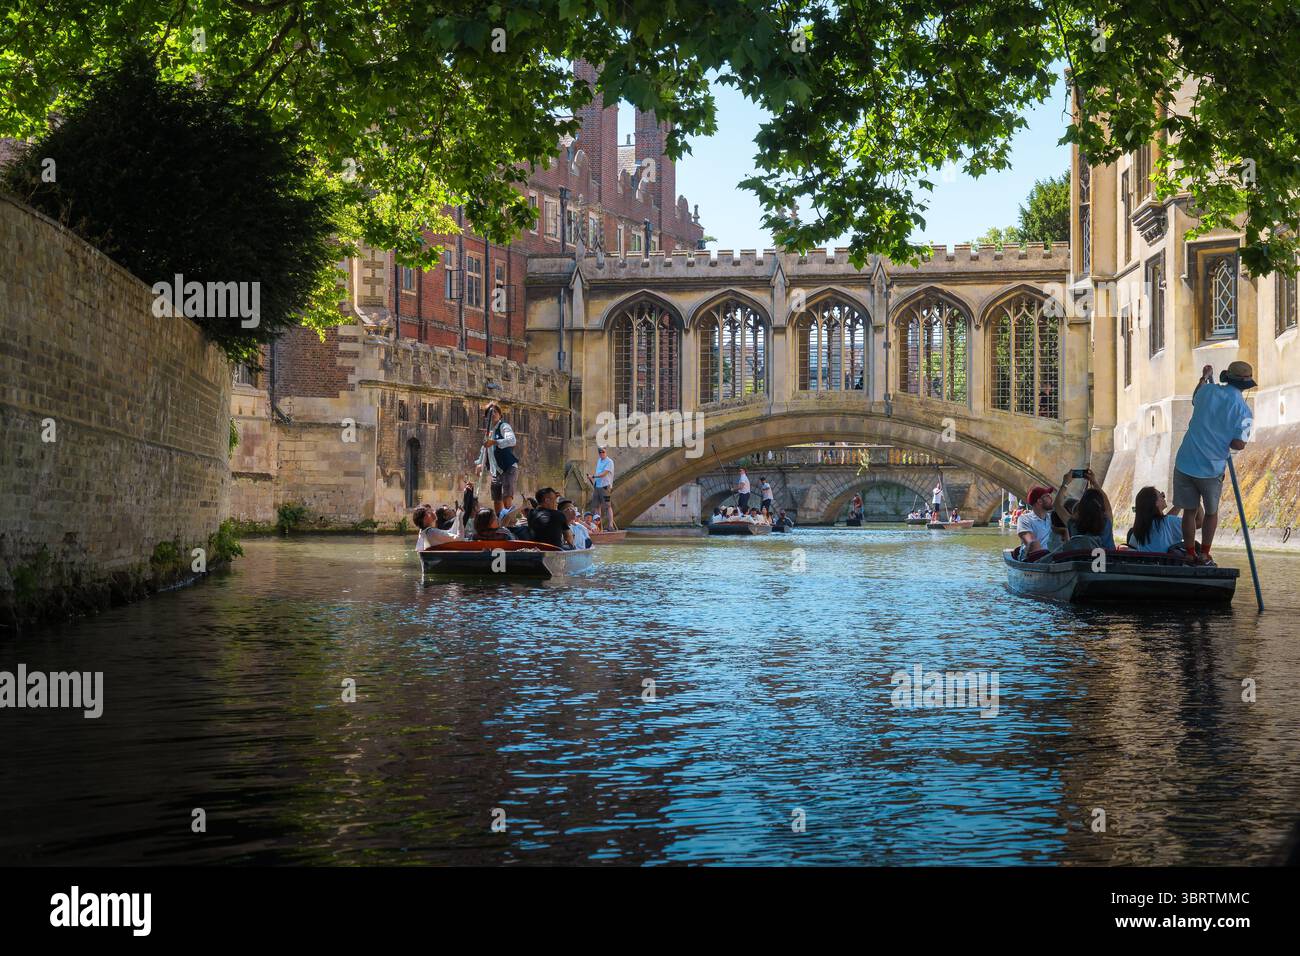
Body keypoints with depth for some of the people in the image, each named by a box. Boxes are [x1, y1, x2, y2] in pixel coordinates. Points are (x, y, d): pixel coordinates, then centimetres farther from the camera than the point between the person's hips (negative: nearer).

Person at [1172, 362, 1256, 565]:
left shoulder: (1209, 391, -1)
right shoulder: (1243, 409, -9)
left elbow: (1195, 400, 23)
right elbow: (1239, 445, -13)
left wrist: (1204, 377, 39)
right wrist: (1224, 439, 9)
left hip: (1185, 463, 2)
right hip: (1211, 469, -2)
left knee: (1189, 510, 13)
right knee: (1211, 512, 18)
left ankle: (1190, 554, 19)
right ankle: (1204, 555, 21)